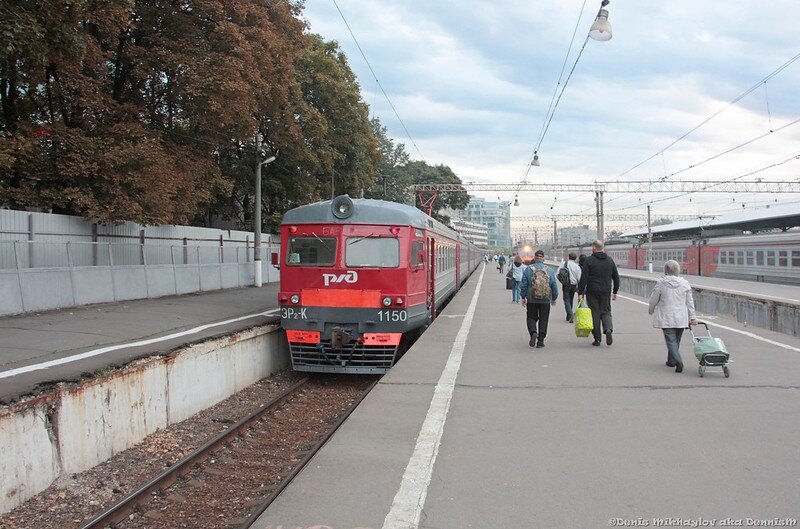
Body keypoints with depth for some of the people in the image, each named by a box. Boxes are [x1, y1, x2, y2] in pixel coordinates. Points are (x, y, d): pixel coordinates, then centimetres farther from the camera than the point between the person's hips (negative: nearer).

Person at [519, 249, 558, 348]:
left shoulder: (528, 270, -5)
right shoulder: (549, 271, -1)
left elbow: (523, 285, -3)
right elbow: (554, 287, 5)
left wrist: (523, 297, 9)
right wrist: (554, 298, 19)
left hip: (531, 300, -1)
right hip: (545, 301, 1)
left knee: (531, 318, 12)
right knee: (543, 320, 9)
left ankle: (533, 332, -13)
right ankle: (540, 340, 8)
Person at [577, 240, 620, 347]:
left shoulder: (589, 260, -7)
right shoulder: (610, 260, 7)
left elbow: (583, 278, -11)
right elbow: (616, 277, 12)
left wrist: (580, 293, -8)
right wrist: (615, 291, 21)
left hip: (592, 292, -3)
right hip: (606, 292, 3)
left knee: (595, 314, 4)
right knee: (606, 311, 14)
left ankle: (597, 339, 5)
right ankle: (608, 329, -14)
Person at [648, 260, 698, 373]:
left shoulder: (661, 283, -9)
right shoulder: (685, 283, 0)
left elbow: (653, 299, 0)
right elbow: (690, 302, 3)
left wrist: (651, 310, 19)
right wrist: (692, 317, 8)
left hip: (666, 318, -4)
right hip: (681, 318, 4)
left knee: (671, 340, -4)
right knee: (676, 340, 18)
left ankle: (678, 361, -22)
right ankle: (671, 360, 31)